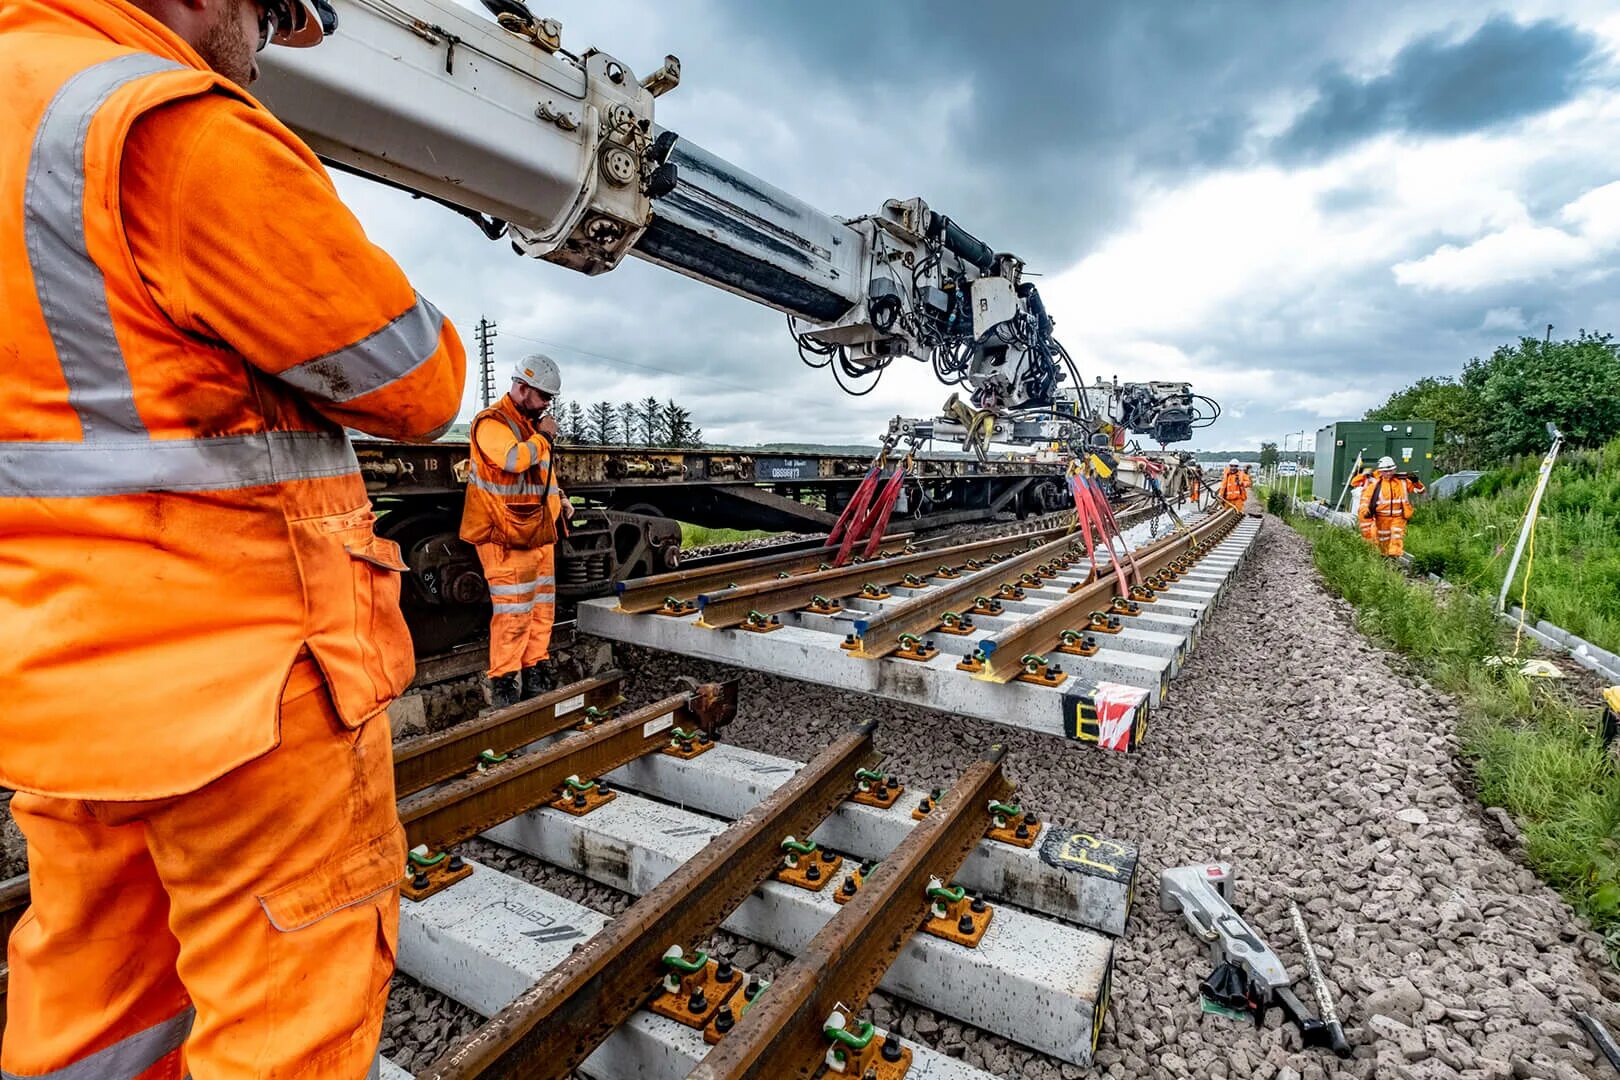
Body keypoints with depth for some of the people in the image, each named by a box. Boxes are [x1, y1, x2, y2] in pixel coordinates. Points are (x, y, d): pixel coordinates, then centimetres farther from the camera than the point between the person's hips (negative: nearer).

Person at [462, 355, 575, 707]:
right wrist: (542, 437, -16)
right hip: (508, 537, -9)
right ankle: (503, 681, 3)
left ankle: (536, 671, 24)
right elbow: (514, 459, -30)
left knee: (542, 608, 13)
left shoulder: (533, 423, 17)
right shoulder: (492, 423, -11)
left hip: (541, 534, 9)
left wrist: (560, 498, 15)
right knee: (513, 612, -7)